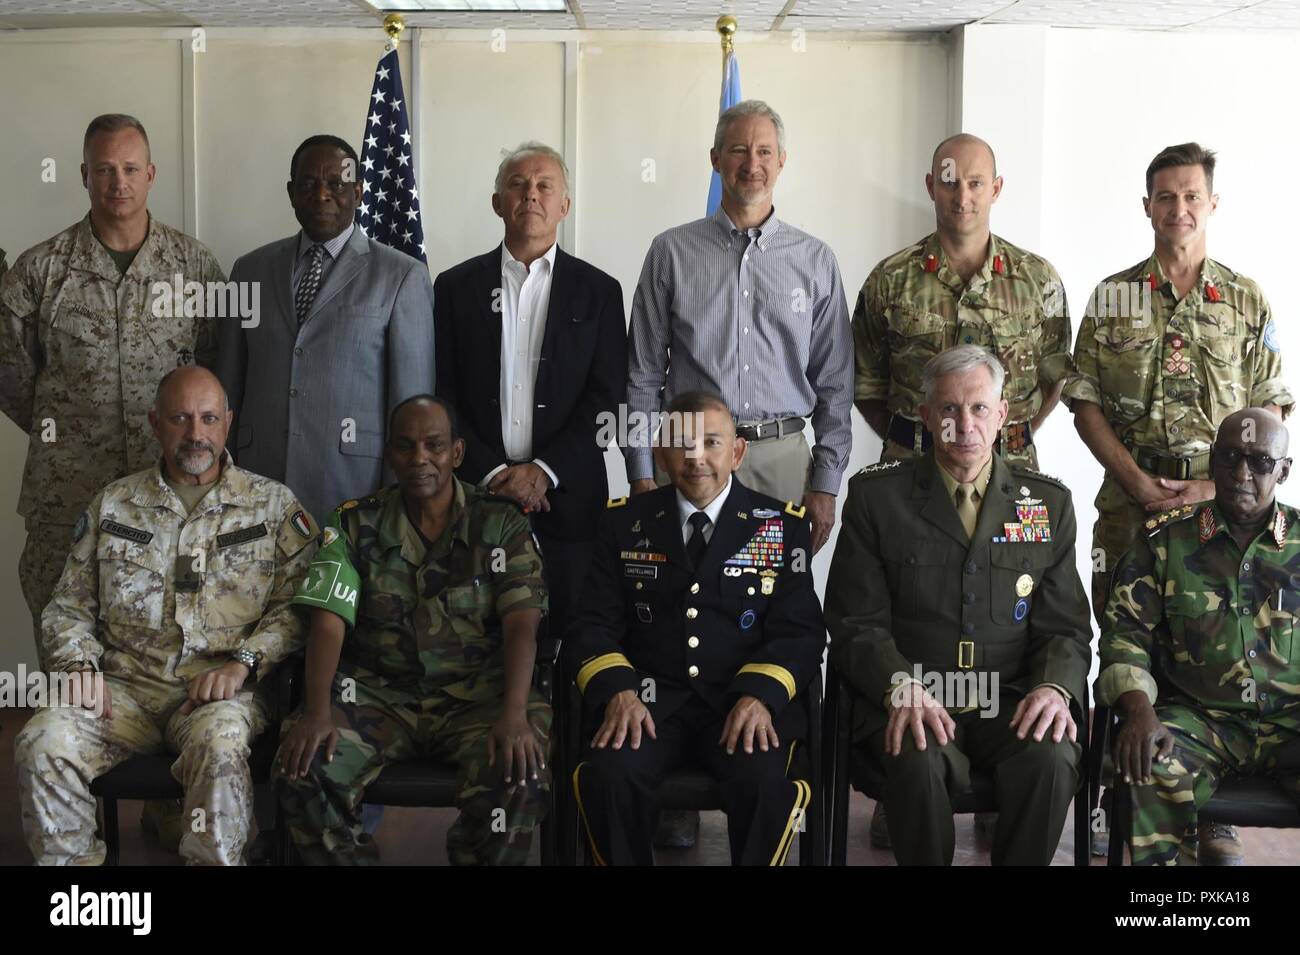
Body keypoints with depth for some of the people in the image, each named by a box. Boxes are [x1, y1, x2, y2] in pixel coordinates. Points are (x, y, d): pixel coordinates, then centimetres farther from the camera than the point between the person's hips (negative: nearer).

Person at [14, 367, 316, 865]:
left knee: (219, 745, -37)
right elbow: (68, 607, 18)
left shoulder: (274, 504, 8)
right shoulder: (113, 503, 16)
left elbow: (296, 605, 1)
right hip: (125, 687, 3)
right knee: (42, 743, -25)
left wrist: (242, 662, -14)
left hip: (222, 691, -3)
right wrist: (79, 665, -2)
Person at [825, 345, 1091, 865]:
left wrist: (1055, 687, -13)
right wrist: (900, 687, -20)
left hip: (1011, 702, 2)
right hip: (907, 702, -2)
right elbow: (857, 623, 0)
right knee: (918, 762, -33)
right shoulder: (876, 495, 4)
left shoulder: (1048, 501, 10)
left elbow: (1066, 627, 9)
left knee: (1052, 759, -29)